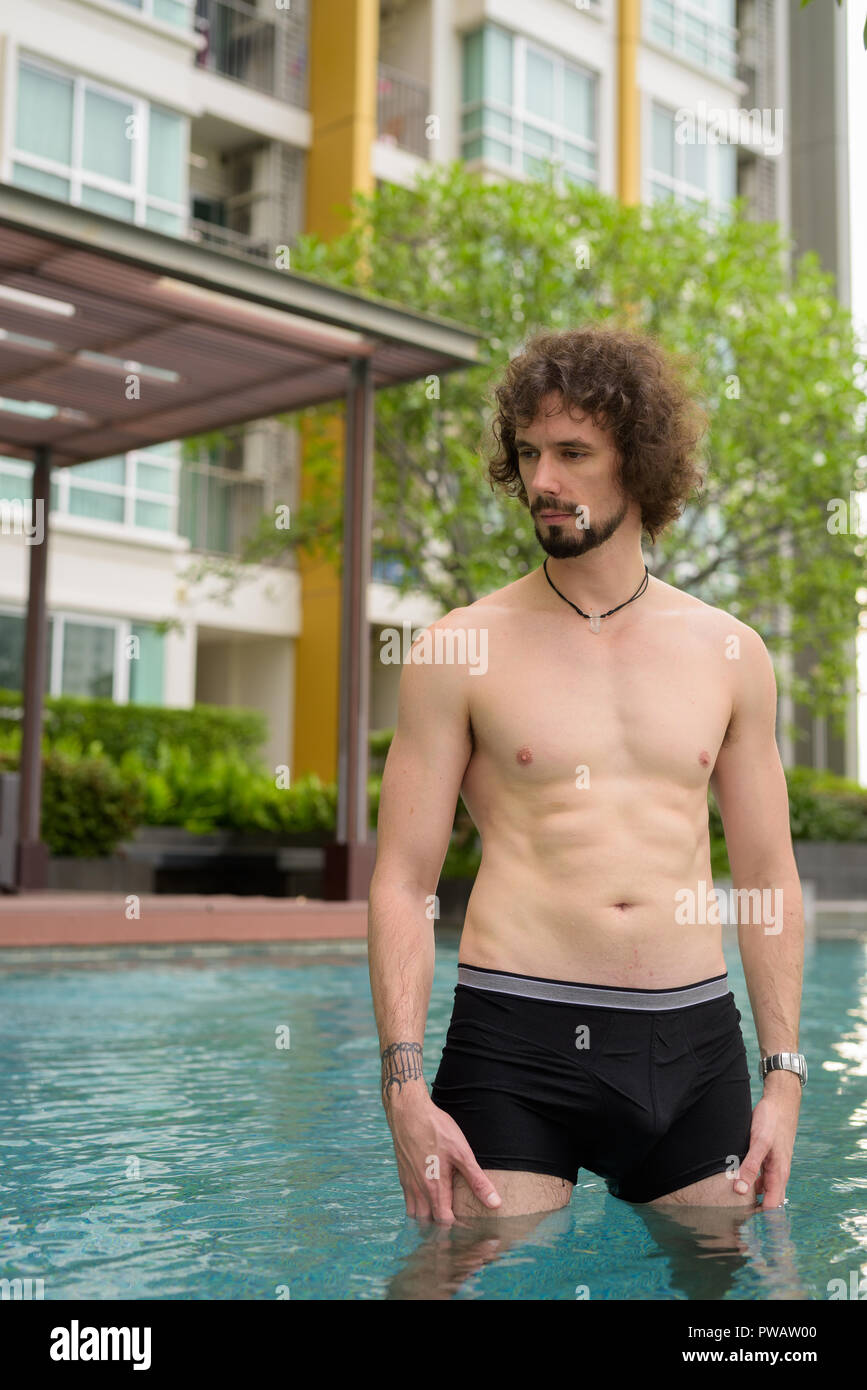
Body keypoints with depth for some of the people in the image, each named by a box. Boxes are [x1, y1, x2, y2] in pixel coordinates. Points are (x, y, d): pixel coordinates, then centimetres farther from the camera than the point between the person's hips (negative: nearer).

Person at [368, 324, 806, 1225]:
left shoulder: (730, 654, 9)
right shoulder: (458, 651, 0)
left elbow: (769, 877, 13)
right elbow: (401, 883, -2)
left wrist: (784, 1075, 7)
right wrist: (404, 1084, -11)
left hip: (695, 1046, 3)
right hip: (516, 1042, -2)